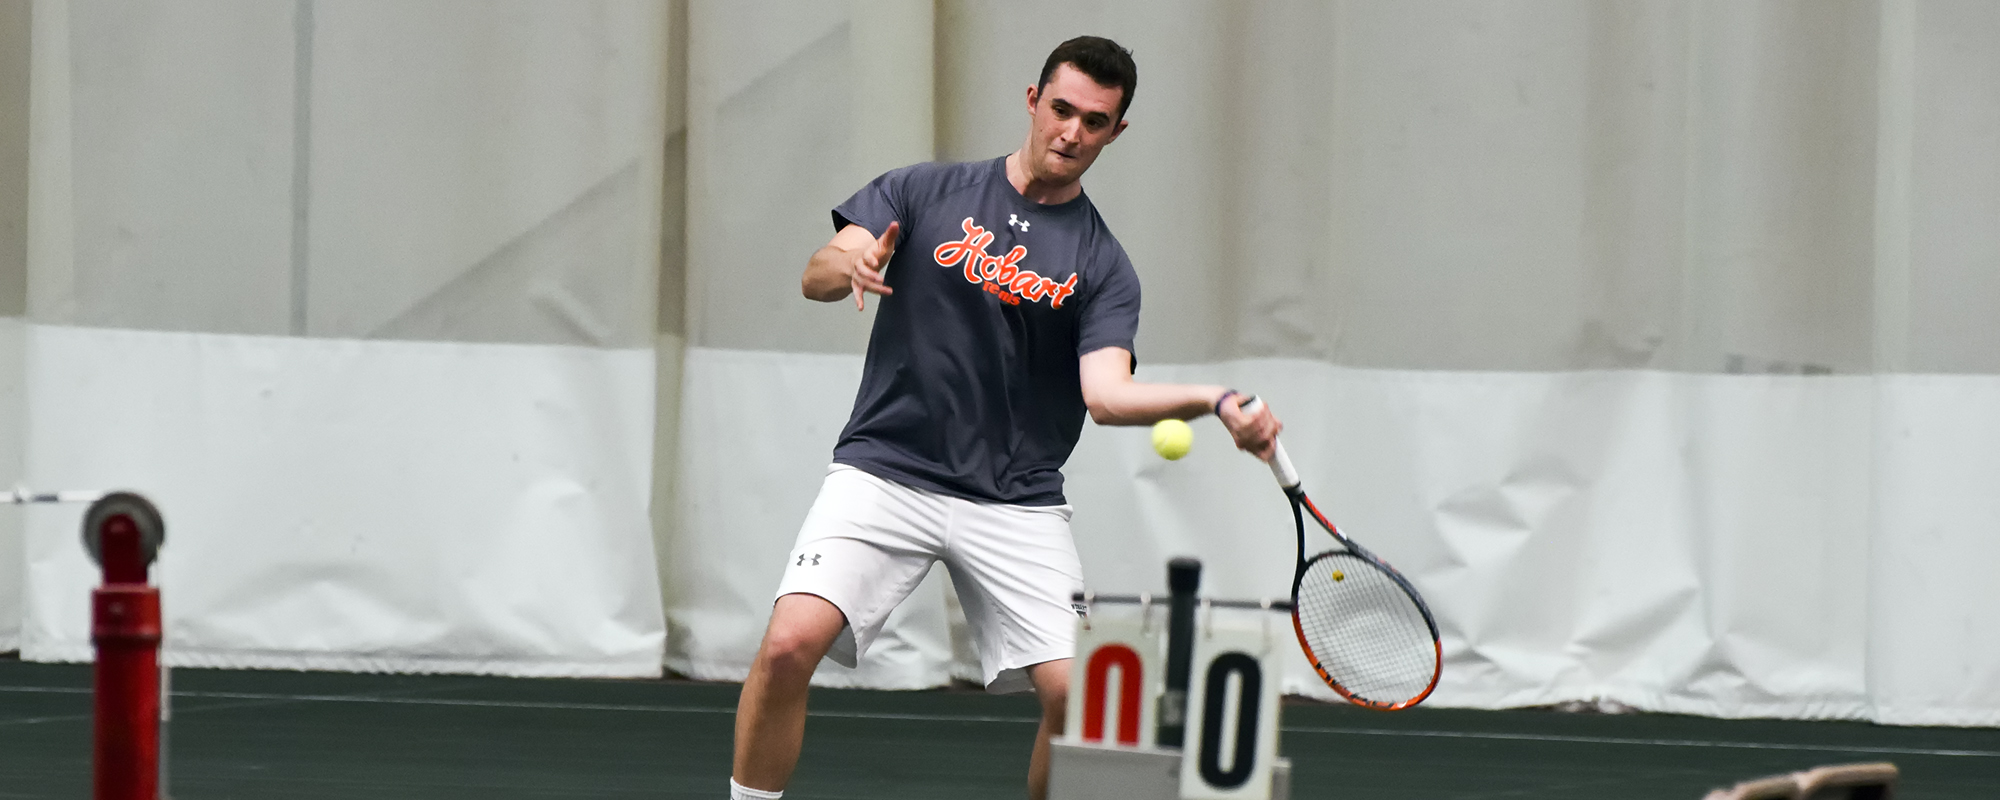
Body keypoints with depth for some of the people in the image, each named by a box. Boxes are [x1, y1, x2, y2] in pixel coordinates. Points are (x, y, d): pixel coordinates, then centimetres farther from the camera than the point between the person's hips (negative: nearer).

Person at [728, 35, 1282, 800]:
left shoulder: (1102, 268, 5)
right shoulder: (925, 193, 6)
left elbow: (1107, 394, -10)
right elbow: (816, 276, -4)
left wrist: (1220, 403, -28)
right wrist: (850, 265, -29)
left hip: (1016, 502, 1)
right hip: (887, 471, -1)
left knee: (1079, 695, -12)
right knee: (790, 643, -21)